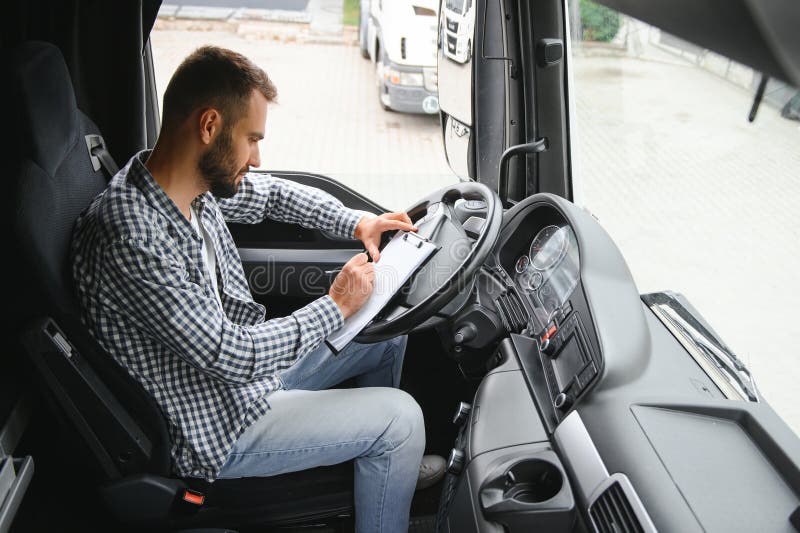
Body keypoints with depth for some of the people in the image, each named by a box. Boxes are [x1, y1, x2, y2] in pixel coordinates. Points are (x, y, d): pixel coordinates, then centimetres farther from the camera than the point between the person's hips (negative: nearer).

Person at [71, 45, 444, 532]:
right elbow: (231, 356, -30)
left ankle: (393, 465, 33)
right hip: (211, 426, -9)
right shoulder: (133, 238, -32)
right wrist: (336, 307, -20)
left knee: (388, 330, 13)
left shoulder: (193, 183, -5)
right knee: (400, 417, -12)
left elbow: (271, 194, 15)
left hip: (243, 365, 9)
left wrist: (356, 222, 1)